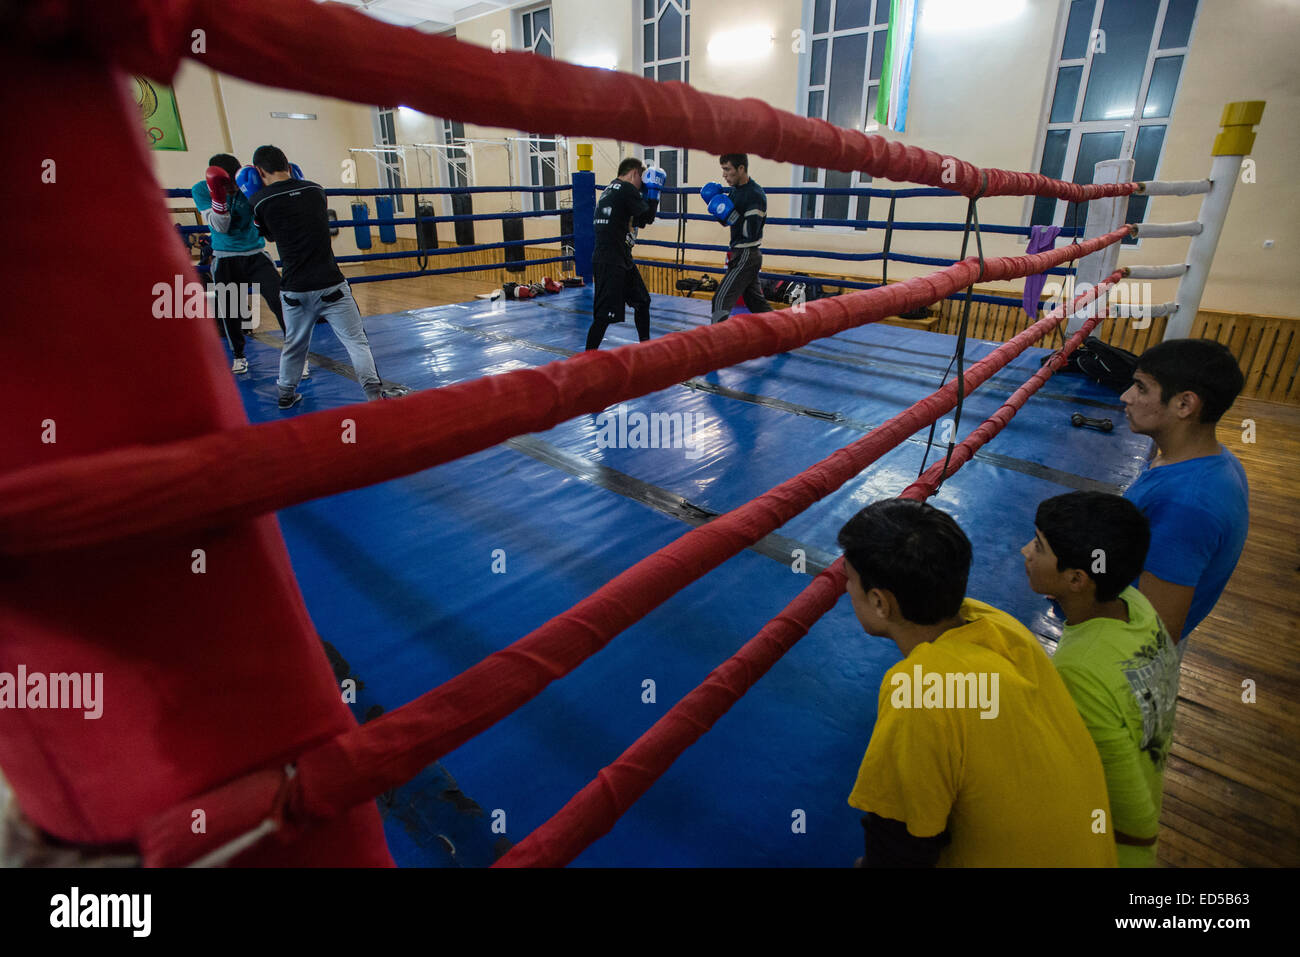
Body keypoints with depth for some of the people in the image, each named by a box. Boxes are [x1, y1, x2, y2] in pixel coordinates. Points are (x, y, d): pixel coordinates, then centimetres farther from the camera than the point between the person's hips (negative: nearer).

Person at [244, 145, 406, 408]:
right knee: (356, 340, 0)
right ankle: (375, 393, -7)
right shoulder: (316, 189, 3)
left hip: (294, 289, 1)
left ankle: (286, 393, 32)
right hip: (330, 285, -1)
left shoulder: (260, 201, -1)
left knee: (294, 344, 18)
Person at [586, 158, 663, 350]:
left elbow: (637, 219, 24)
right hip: (609, 263, -10)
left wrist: (646, 195, 17)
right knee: (605, 314, -10)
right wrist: (653, 191, 0)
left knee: (642, 302, 20)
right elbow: (647, 217, -11)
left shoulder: (611, 189, 19)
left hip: (622, 259, 10)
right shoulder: (626, 189, -10)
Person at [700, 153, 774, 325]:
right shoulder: (736, 190, 9)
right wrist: (714, 200, 4)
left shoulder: (755, 195, -18)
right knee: (756, 301, 16)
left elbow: (751, 233, -23)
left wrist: (729, 212, -24)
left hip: (747, 256, -10)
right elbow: (726, 221, 20)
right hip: (741, 255, 10)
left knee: (721, 300, -12)